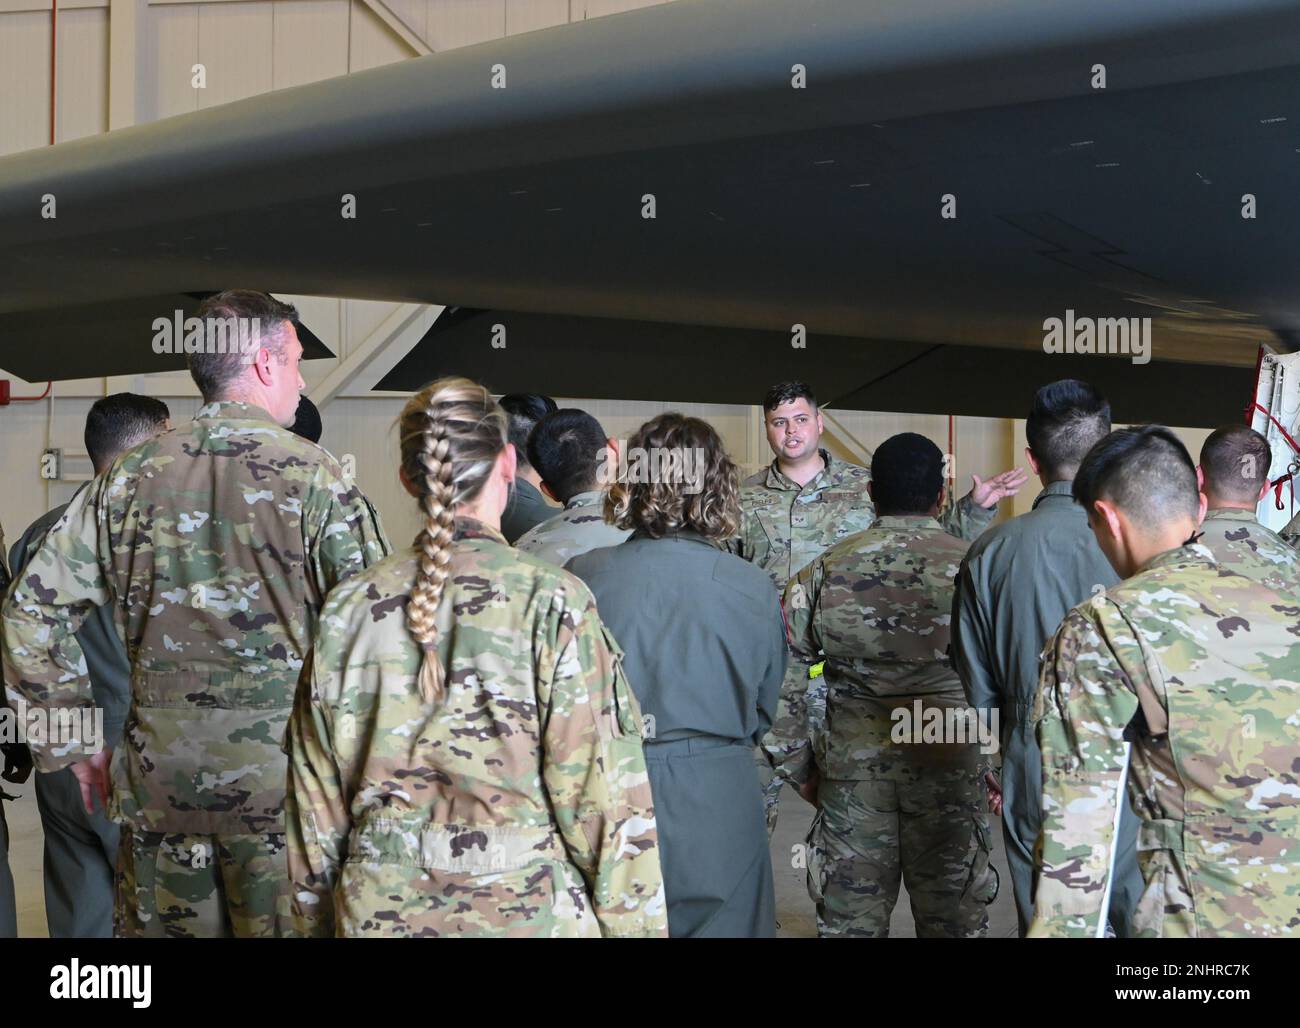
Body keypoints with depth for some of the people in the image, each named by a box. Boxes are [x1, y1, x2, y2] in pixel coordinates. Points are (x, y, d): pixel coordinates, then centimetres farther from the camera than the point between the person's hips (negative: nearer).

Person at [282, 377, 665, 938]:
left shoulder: (347, 608, -2)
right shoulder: (551, 601, -13)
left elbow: (316, 801, 4)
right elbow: (599, 792, -12)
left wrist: (315, 918, 16)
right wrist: (633, 921, -2)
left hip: (378, 910, 3)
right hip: (525, 909, -3)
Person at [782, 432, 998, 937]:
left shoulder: (824, 572, -1)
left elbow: (789, 681, 3)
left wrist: (801, 767, 13)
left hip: (850, 767, 1)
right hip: (951, 766, -1)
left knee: (849, 918, 11)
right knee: (954, 918, 11)